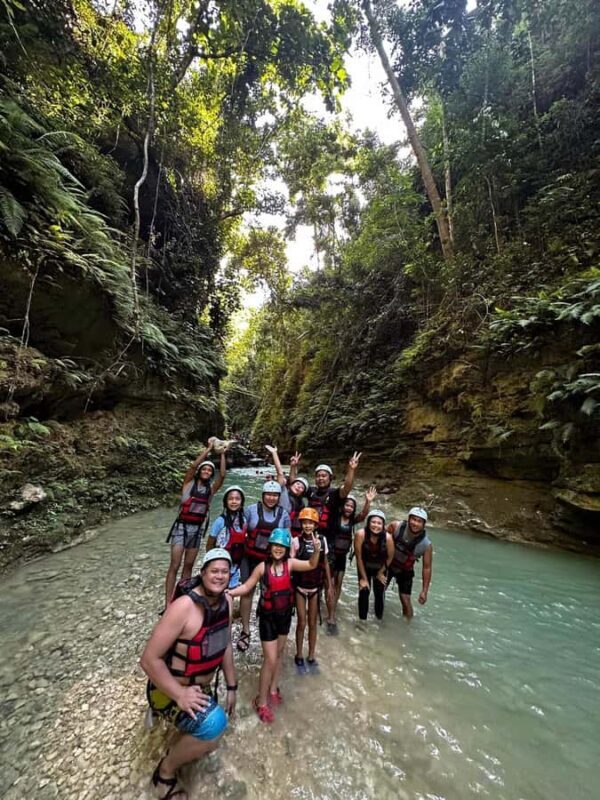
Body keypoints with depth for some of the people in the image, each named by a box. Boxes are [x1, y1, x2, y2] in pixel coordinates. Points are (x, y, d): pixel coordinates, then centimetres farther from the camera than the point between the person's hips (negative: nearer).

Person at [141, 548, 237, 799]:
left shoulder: (226, 601, -12)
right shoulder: (184, 606, -35)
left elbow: (226, 645, 2)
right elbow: (149, 659, -30)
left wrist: (232, 687, 6)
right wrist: (180, 695, -30)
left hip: (201, 687, 7)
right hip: (170, 689, -7)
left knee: (208, 739, 21)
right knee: (212, 728, -27)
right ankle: (165, 771, 1)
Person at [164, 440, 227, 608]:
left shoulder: (211, 488, 6)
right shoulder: (189, 482, -2)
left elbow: (222, 475, -8)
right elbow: (193, 466, -18)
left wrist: (223, 455, -11)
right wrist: (208, 448, -19)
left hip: (198, 529, 4)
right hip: (182, 526, -4)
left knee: (189, 565, 11)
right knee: (175, 565, -4)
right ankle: (168, 603, 2)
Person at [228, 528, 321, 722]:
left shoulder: (290, 564, -16)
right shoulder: (262, 567, -22)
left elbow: (312, 565, -24)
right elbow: (246, 587, -14)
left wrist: (316, 551, -43)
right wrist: (228, 593, -28)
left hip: (284, 614, 4)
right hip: (268, 616, -4)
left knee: (280, 652, 22)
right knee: (270, 659, 1)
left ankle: (273, 689, 46)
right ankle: (261, 702, 23)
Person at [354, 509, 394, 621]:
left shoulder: (388, 537, -30)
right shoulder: (360, 534, -33)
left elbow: (389, 557, -10)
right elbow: (359, 557, -20)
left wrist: (381, 573, 2)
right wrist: (364, 578, -12)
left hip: (380, 568, 1)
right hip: (364, 567, -1)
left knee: (380, 593, 2)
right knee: (364, 592, -3)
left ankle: (379, 619, 28)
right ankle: (362, 619, 20)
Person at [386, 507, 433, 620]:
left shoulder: (426, 545, -25)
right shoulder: (396, 526, -28)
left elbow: (427, 568, -14)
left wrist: (424, 591, -10)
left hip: (405, 571, -1)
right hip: (388, 564, 1)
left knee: (406, 600, -2)